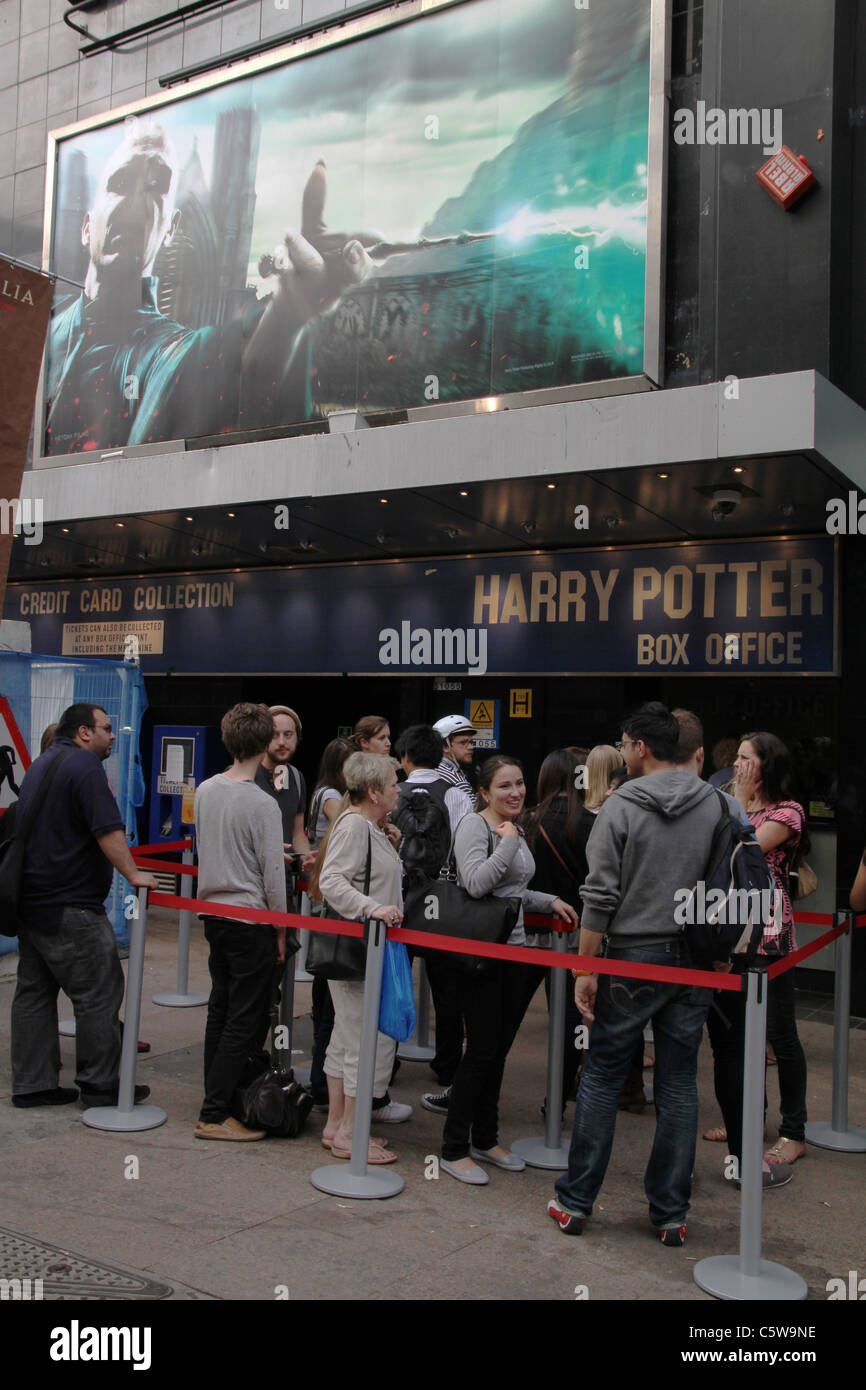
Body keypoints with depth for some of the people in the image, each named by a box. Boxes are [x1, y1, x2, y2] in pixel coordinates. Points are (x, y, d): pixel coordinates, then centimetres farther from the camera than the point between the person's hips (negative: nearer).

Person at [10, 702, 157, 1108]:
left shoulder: (41, 764, 17)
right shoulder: (84, 765, -14)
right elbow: (107, 829, -22)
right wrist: (132, 874, -17)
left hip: (30, 902, 10)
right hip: (69, 907, -10)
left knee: (34, 992, 13)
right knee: (98, 994, -1)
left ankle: (31, 1084, 19)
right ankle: (100, 1084, 6)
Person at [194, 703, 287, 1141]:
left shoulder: (204, 791, 3)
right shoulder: (263, 804, -17)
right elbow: (273, 875, -14)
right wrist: (281, 930, -4)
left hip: (213, 912, 8)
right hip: (251, 918, -7)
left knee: (220, 1010, 18)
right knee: (246, 1020, 1)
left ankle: (216, 1095, 28)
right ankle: (214, 1114, 4)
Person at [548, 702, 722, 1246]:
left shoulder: (621, 807, -10)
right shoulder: (714, 804, 2)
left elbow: (601, 896, -12)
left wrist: (586, 970, -7)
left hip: (632, 958, -3)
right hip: (694, 959, 3)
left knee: (602, 1077, 8)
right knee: (680, 1084, 10)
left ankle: (576, 1202, 16)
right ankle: (671, 1213, 18)